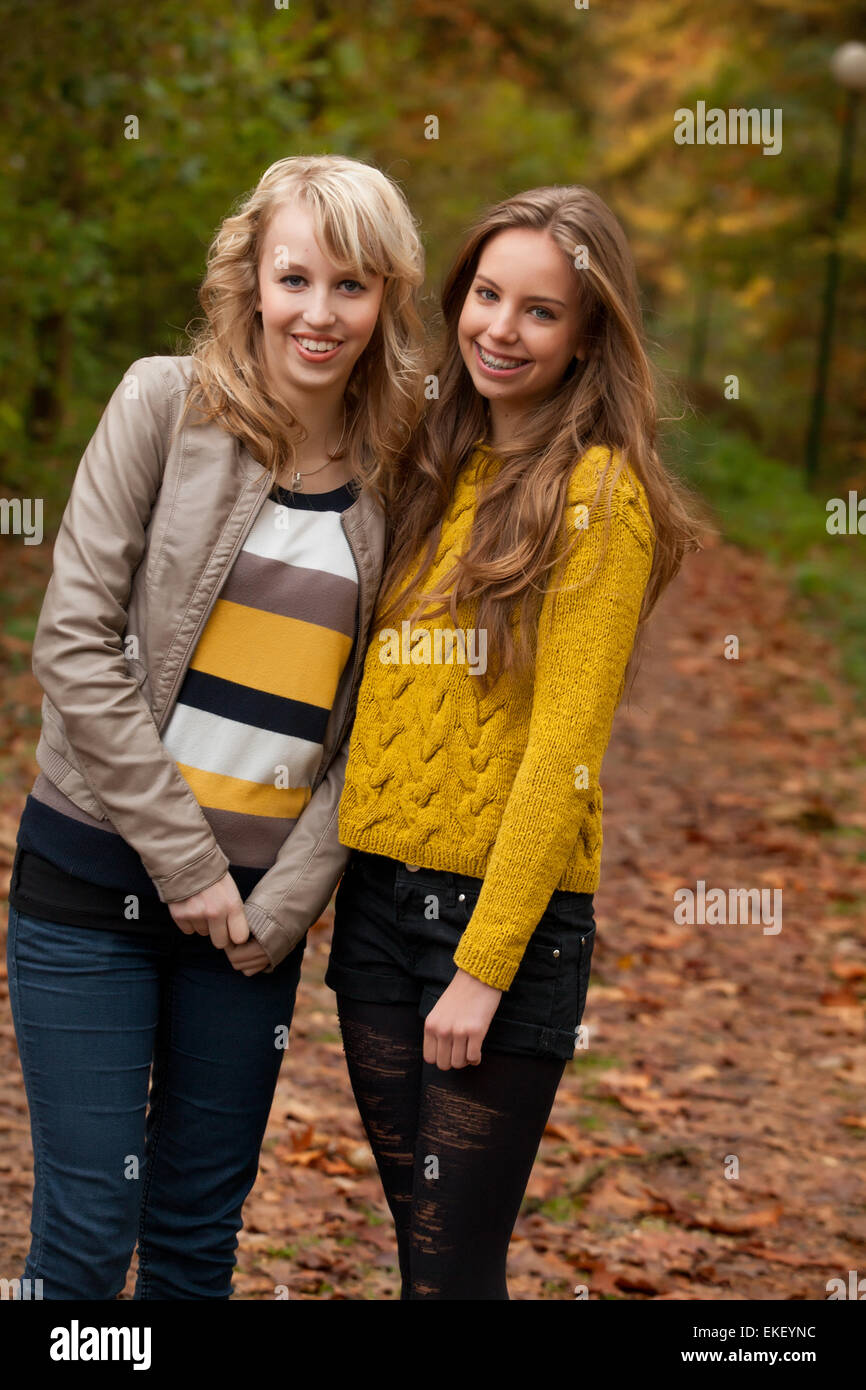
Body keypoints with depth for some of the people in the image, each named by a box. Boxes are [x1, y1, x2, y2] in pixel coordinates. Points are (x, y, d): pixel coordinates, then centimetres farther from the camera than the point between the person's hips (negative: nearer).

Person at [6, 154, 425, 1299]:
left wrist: (285, 901, -5)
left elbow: (367, 723, 6)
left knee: (201, 1230, 10)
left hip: (256, 903, 3)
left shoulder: (395, 479, 5)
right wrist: (182, 858, -11)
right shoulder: (167, 406, -5)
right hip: (97, 876, -3)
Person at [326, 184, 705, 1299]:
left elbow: (565, 748, -14)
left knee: (455, 1266, 0)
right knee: (415, 1241, 12)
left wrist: (486, 964, -16)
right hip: (377, 893, 6)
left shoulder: (598, 493, -10)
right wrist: (343, 867, 4)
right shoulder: (434, 468, 11)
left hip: (508, 912, -6)